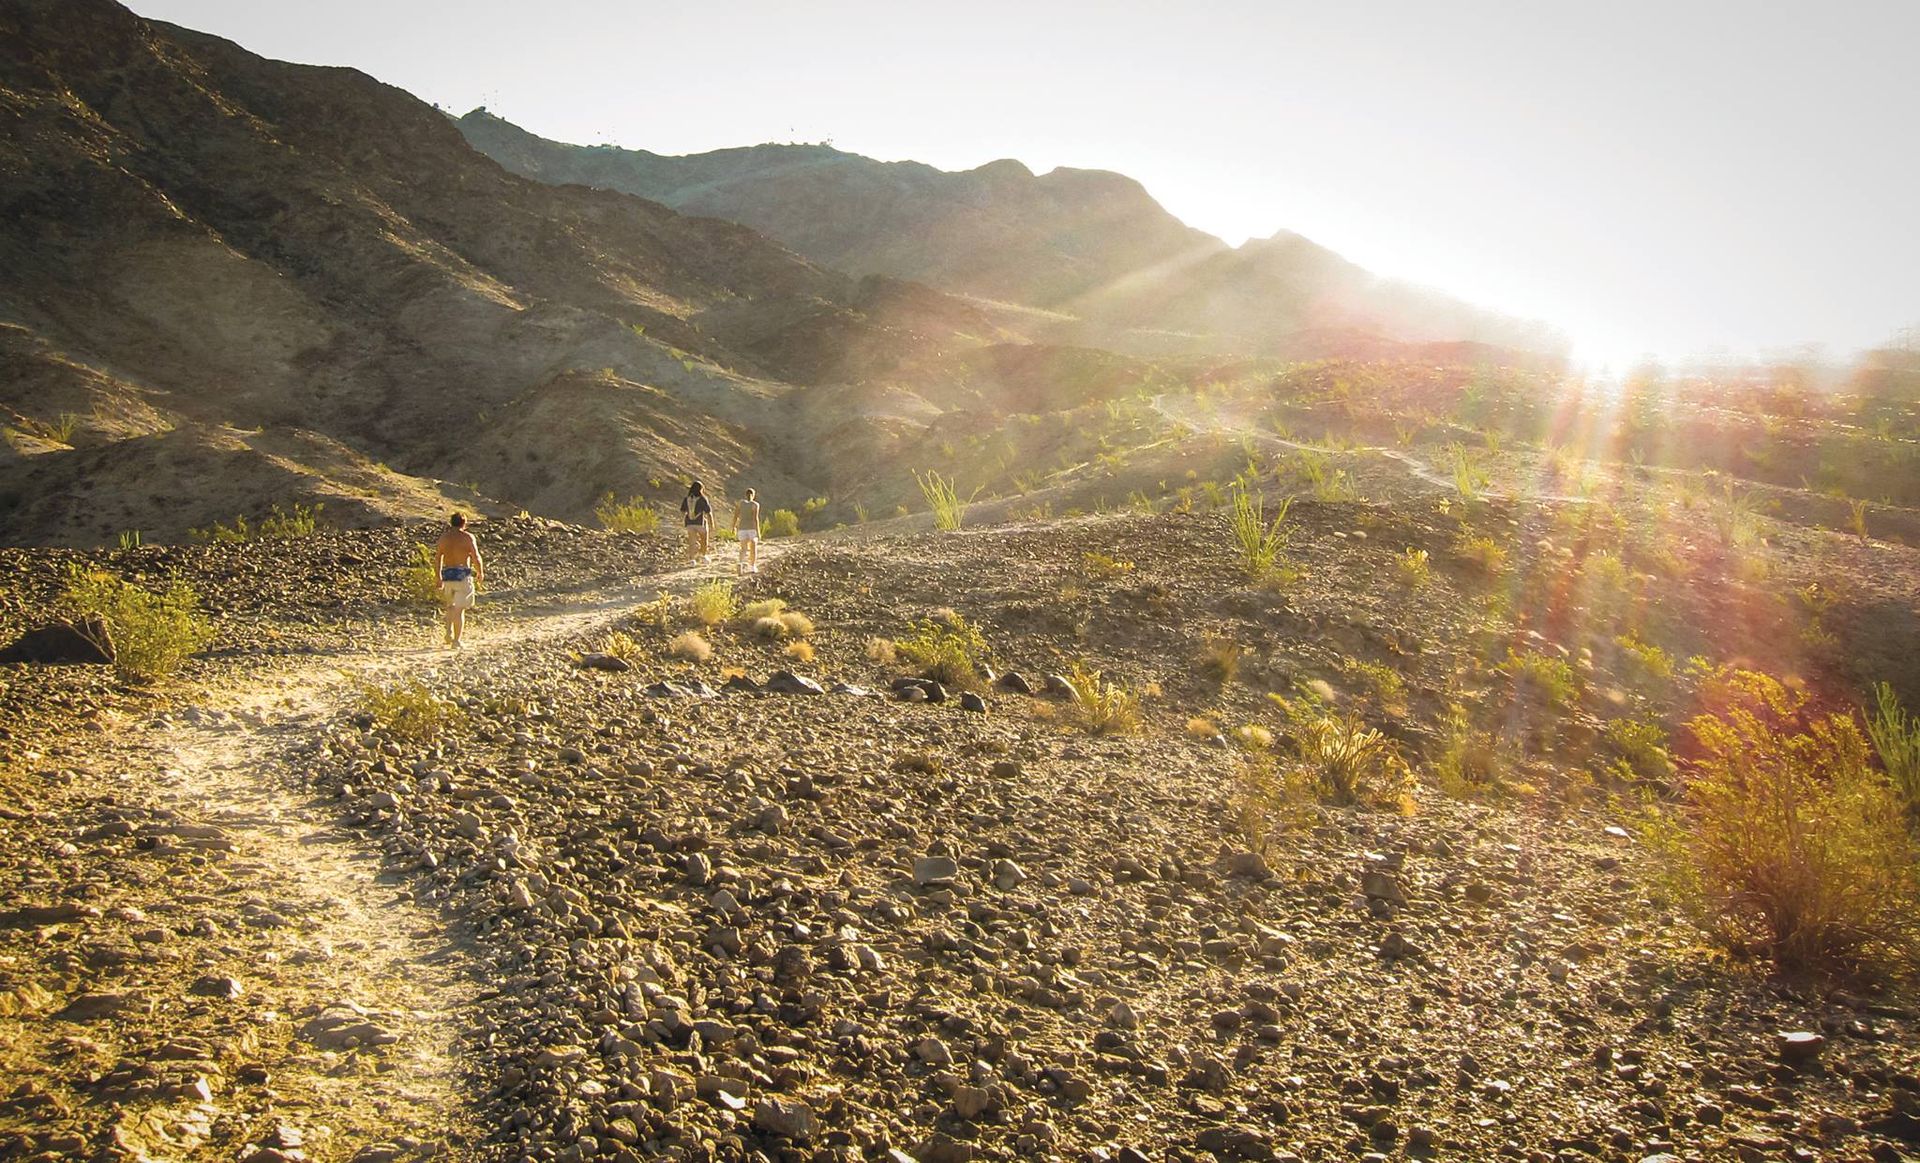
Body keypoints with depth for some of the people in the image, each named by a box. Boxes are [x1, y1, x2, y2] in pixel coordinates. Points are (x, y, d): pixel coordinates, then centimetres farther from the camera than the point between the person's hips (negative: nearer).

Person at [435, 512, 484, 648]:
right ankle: (456, 641, 0)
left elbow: (437, 558, 6)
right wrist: (480, 573, 8)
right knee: (459, 609, 1)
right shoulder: (468, 537, -4)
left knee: (451, 606, 24)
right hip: (462, 575, -4)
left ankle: (449, 632, 5)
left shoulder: (443, 537, 7)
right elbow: (476, 557, -7)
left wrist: (439, 576, 14)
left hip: (447, 575, 4)